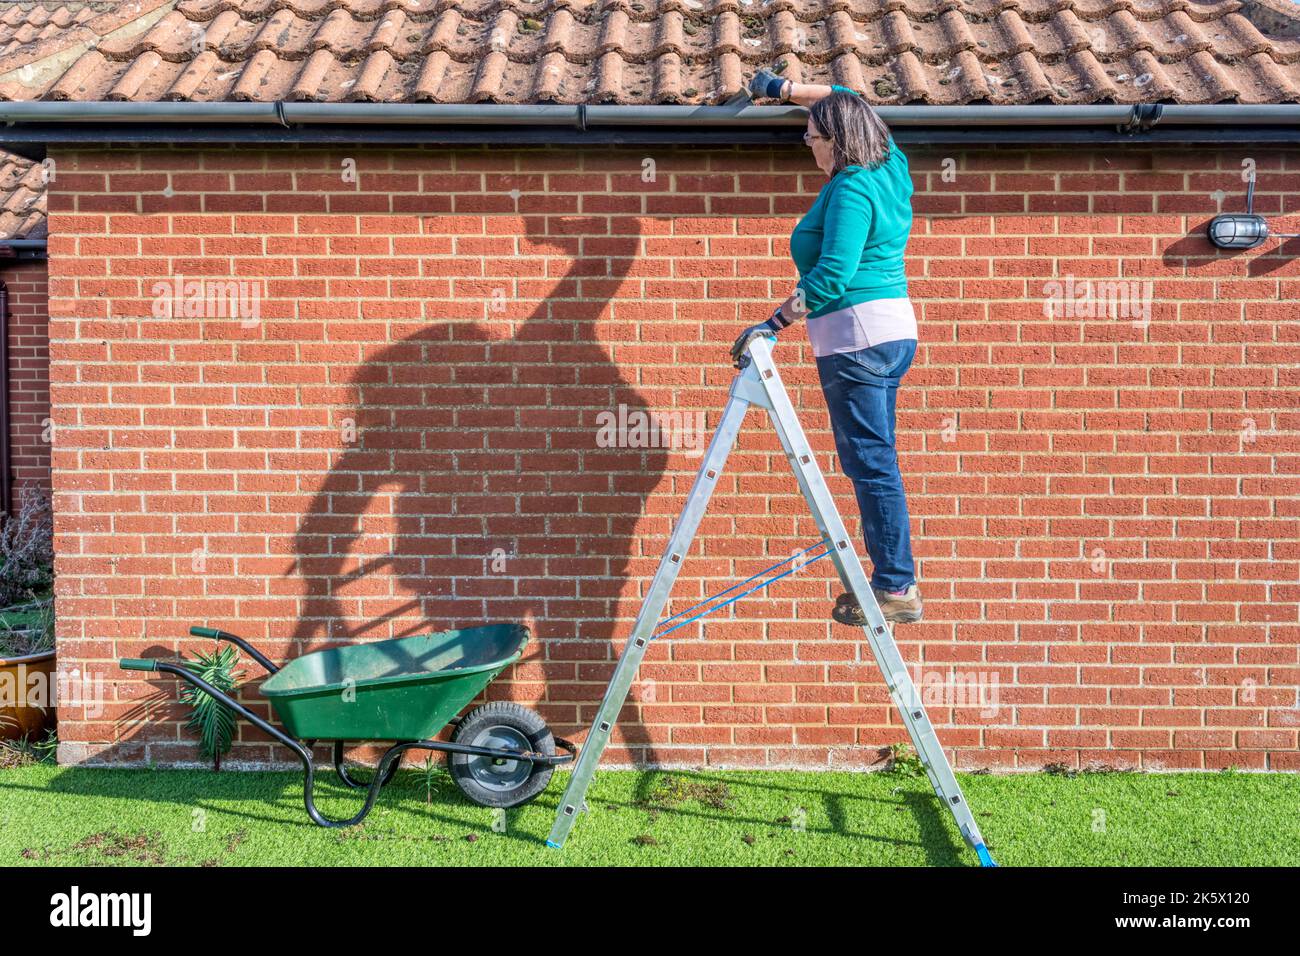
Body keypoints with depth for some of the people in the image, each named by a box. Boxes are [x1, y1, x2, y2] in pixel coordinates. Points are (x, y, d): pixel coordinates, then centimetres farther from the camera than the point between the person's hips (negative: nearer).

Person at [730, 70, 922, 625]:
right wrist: (782, 88, 37)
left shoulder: (850, 189, -13)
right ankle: (893, 580, 19)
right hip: (894, 331, 10)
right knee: (874, 461, 13)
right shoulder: (890, 169, 14)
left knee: (870, 463, -7)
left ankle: (897, 589, -2)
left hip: (857, 334, -10)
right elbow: (845, 103, 32)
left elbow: (833, 272, -24)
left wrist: (776, 323, -22)